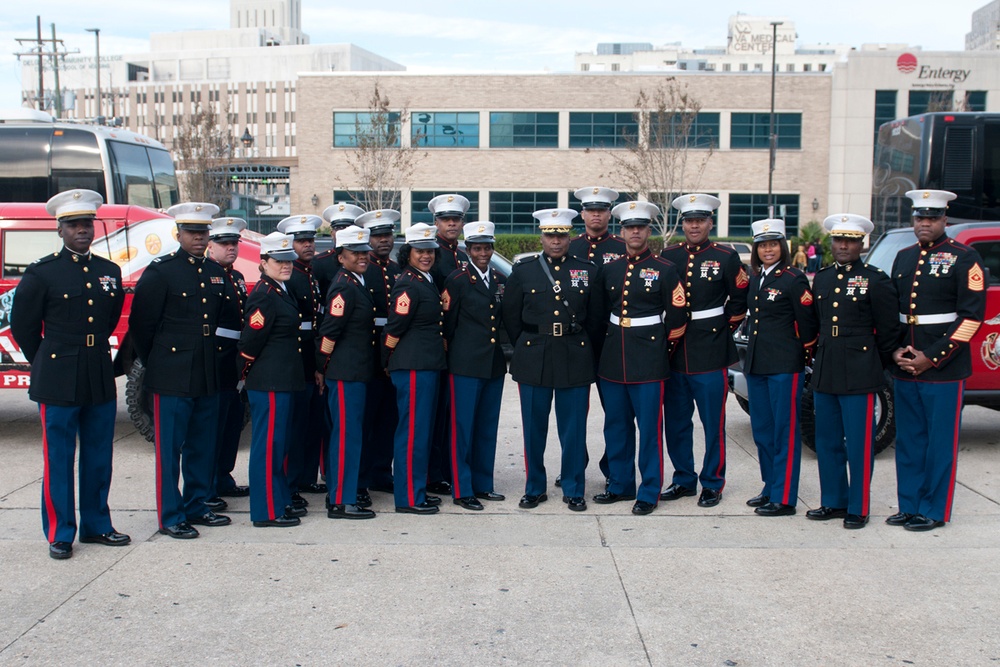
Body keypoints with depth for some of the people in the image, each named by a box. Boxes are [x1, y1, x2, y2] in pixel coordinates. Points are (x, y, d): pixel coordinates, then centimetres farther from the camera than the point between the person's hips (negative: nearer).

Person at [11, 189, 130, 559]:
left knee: (99, 457, 11)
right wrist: (47, 364, 8)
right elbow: (22, 326, 2)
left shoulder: (110, 272, 9)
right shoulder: (41, 273, -5)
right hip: (58, 383, -4)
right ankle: (59, 534, 14)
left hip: (101, 381, 4)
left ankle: (96, 525, 24)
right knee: (58, 460, 3)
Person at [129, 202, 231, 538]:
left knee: (203, 446, 13)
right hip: (173, 377, -6)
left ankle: (196, 506, 26)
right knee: (170, 448, 1)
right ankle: (170, 517, 10)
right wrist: (154, 365, 2)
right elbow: (140, 324, -4)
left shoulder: (216, 272, 12)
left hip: (208, 378, 6)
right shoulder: (160, 271, -6)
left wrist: (212, 362, 15)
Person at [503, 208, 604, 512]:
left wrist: (590, 356, 9)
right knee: (534, 429, 6)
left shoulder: (588, 271, 6)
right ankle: (534, 489, 19)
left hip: (576, 360, 0)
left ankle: (574, 490, 16)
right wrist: (527, 349, 9)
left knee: (574, 430, 4)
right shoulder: (522, 271, 5)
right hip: (533, 360, 0)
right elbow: (511, 317, 9)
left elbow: (596, 319, 10)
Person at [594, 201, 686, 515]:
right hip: (613, 359, 5)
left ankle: (649, 492, 8)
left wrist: (661, 344, 5)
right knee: (616, 426, 11)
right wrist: (615, 339, 15)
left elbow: (677, 317, 0)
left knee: (649, 428, -1)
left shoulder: (665, 270, -3)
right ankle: (620, 485, 24)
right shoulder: (609, 269, 10)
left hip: (649, 361, -5)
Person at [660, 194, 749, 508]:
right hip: (674, 353, 3)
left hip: (710, 353, -3)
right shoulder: (667, 256, 7)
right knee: (676, 422, 10)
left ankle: (712, 483, 14)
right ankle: (683, 479, 24)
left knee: (713, 423, 2)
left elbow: (739, 300, 6)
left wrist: (726, 328, 4)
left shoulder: (727, 257, -1)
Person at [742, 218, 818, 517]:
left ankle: (783, 498, 4)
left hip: (784, 366, -7)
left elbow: (808, 323, -8)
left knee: (784, 432, -1)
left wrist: (803, 351, 0)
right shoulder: (754, 278, 12)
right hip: (756, 364, 8)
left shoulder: (794, 279, -9)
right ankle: (770, 489, 25)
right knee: (761, 430, 14)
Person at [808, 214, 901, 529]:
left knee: (859, 445, 0)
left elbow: (888, 330, -1)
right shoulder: (821, 278, 12)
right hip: (825, 373, 6)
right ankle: (833, 502, 24)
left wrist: (878, 366, 3)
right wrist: (818, 358, 14)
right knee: (827, 443, 12)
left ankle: (858, 509, 9)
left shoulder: (875, 280, -3)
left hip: (859, 376, -5)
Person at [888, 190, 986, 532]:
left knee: (941, 442, 2)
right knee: (907, 440, 11)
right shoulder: (904, 257, 13)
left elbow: (972, 315, -10)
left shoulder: (964, 258, -5)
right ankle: (909, 506, 21)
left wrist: (932, 358, -14)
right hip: (905, 367, 6)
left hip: (943, 368, -6)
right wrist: (895, 350, 1)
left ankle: (935, 511, 11)